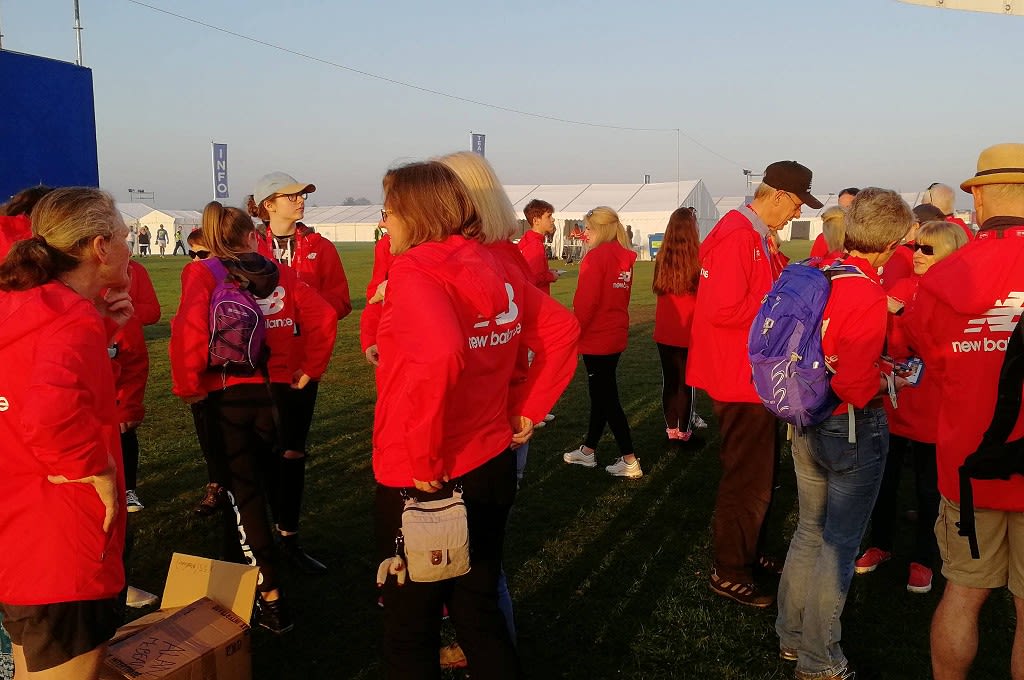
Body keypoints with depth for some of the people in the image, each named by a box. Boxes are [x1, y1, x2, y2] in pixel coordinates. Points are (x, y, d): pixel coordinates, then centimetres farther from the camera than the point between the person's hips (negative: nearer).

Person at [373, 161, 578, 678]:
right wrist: (527, 409, 11)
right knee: (479, 613, 24)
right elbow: (561, 330, 11)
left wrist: (422, 458, -25)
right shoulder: (494, 267, 3)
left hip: (421, 484, -7)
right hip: (491, 466, 7)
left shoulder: (415, 271, -18)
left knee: (410, 632, 14)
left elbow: (438, 356, -36)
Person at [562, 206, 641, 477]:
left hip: (596, 338, -9)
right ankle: (588, 450, 30)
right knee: (601, 393, 16)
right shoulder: (624, 258, 8)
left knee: (607, 398, -1)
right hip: (616, 336, 9)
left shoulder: (597, 257, -16)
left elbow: (586, 302, -20)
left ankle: (630, 461, 2)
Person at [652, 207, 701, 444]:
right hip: (689, 330, -4)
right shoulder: (698, 258, -14)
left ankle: (671, 429, 21)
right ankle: (683, 432, 12)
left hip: (664, 330, 4)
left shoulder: (662, 257, -1)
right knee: (686, 382, 6)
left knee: (669, 380, 13)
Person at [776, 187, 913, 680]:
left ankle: (791, 637, 36)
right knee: (839, 546, 8)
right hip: (854, 430, -7)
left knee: (809, 531, 21)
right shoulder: (868, 297, -23)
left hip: (806, 422, 7)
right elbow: (856, 386, -28)